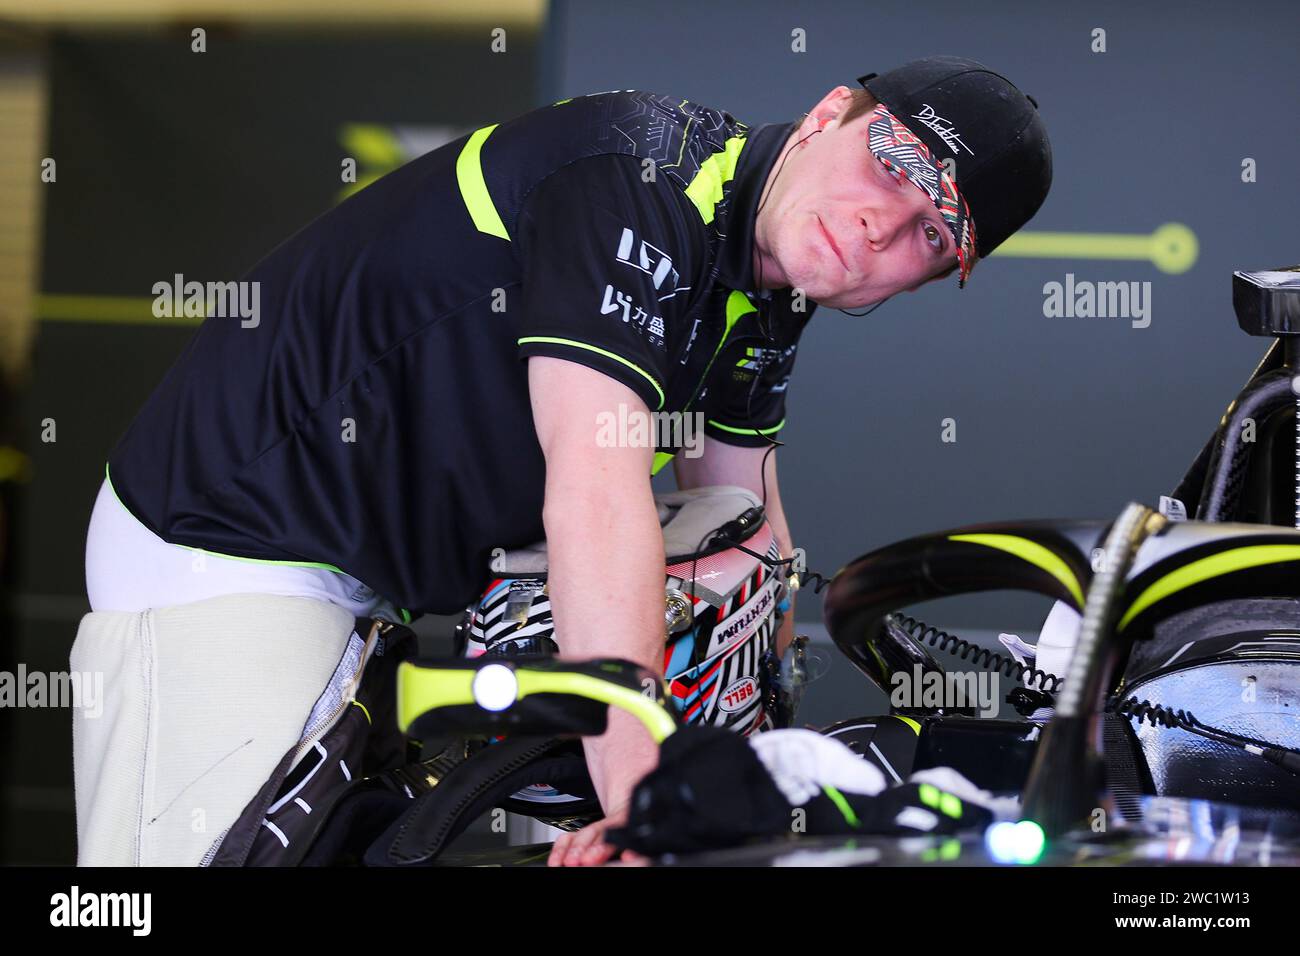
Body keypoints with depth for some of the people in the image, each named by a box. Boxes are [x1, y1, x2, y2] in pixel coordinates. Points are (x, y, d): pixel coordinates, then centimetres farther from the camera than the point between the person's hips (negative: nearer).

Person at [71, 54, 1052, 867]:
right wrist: (640, 798, -39)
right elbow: (596, 499, -34)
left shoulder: (769, 293, 4)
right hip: (228, 533, -9)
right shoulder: (641, 170, -26)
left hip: (380, 580, 10)